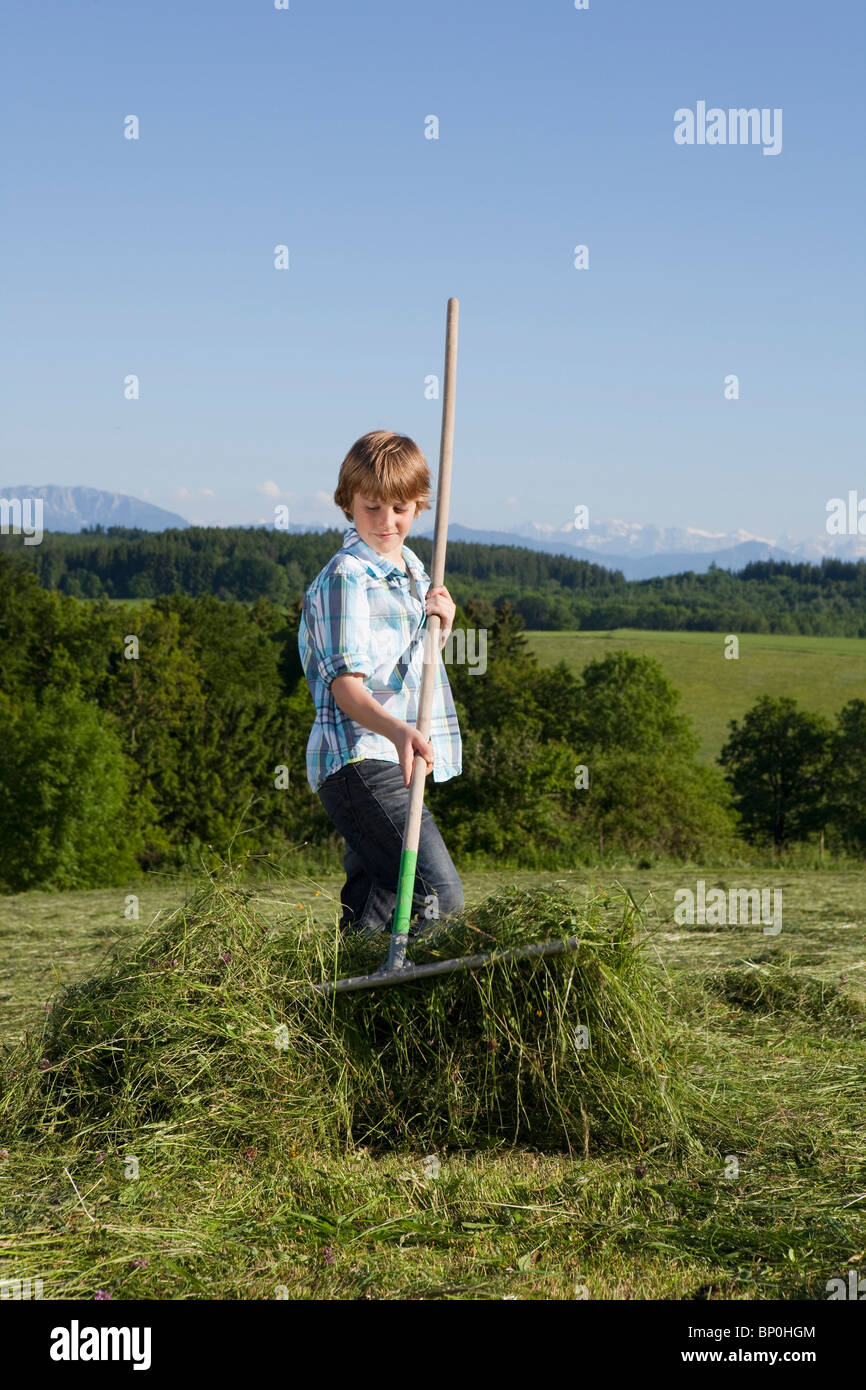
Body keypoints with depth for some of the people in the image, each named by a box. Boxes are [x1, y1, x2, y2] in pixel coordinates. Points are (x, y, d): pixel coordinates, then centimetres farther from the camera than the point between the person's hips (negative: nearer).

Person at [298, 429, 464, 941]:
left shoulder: (413, 570, 18)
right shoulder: (346, 577, -10)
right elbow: (346, 686, -20)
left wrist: (442, 625, 6)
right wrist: (397, 730, -39)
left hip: (393, 761, 9)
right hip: (359, 760, -9)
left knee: (371, 908, 11)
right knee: (440, 895, -20)